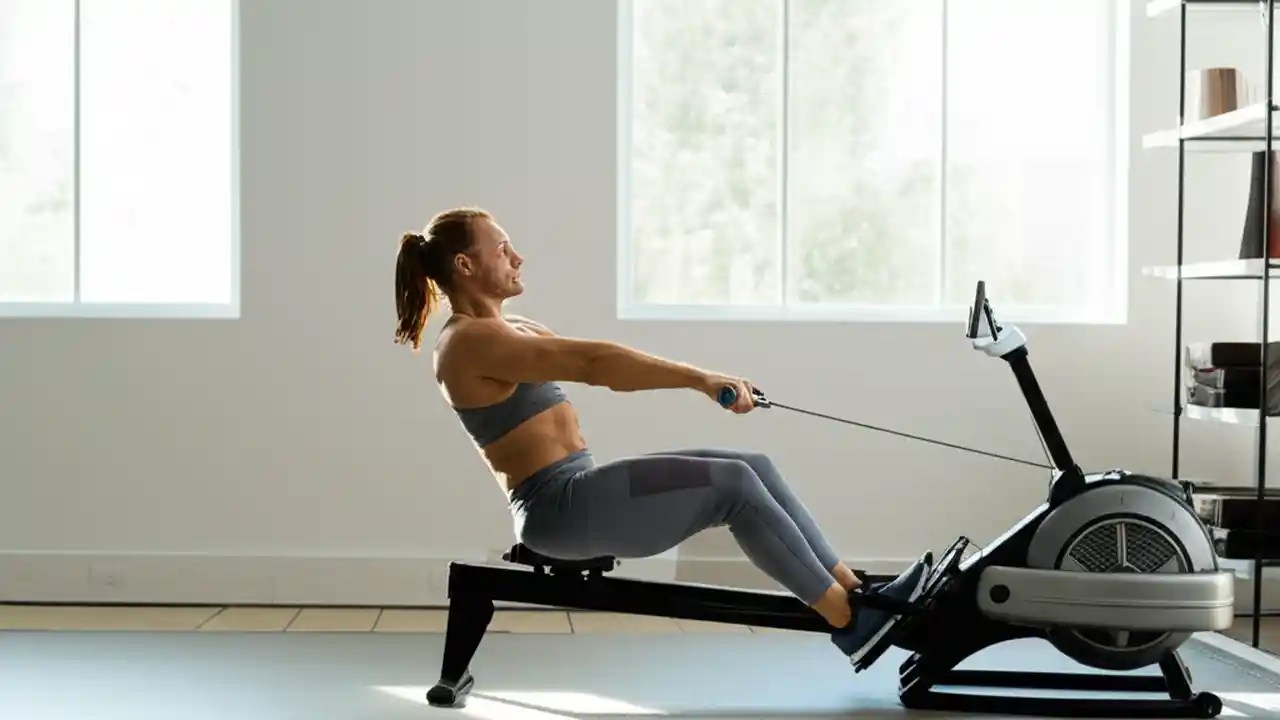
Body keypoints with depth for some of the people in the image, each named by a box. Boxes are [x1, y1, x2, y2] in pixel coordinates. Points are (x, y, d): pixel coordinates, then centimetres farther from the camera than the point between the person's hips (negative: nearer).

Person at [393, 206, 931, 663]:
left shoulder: (505, 331, 18)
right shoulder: (471, 342, -15)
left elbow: (594, 364, 15)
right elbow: (592, 363, -23)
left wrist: (698, 377, 7)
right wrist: (698, 379, -27)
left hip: (579, 495, 10)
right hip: (561, 510, -10)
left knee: (754, 469, 2)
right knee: (734, 484, -15)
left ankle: (856, 592, 4)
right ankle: (849, 623, -8)